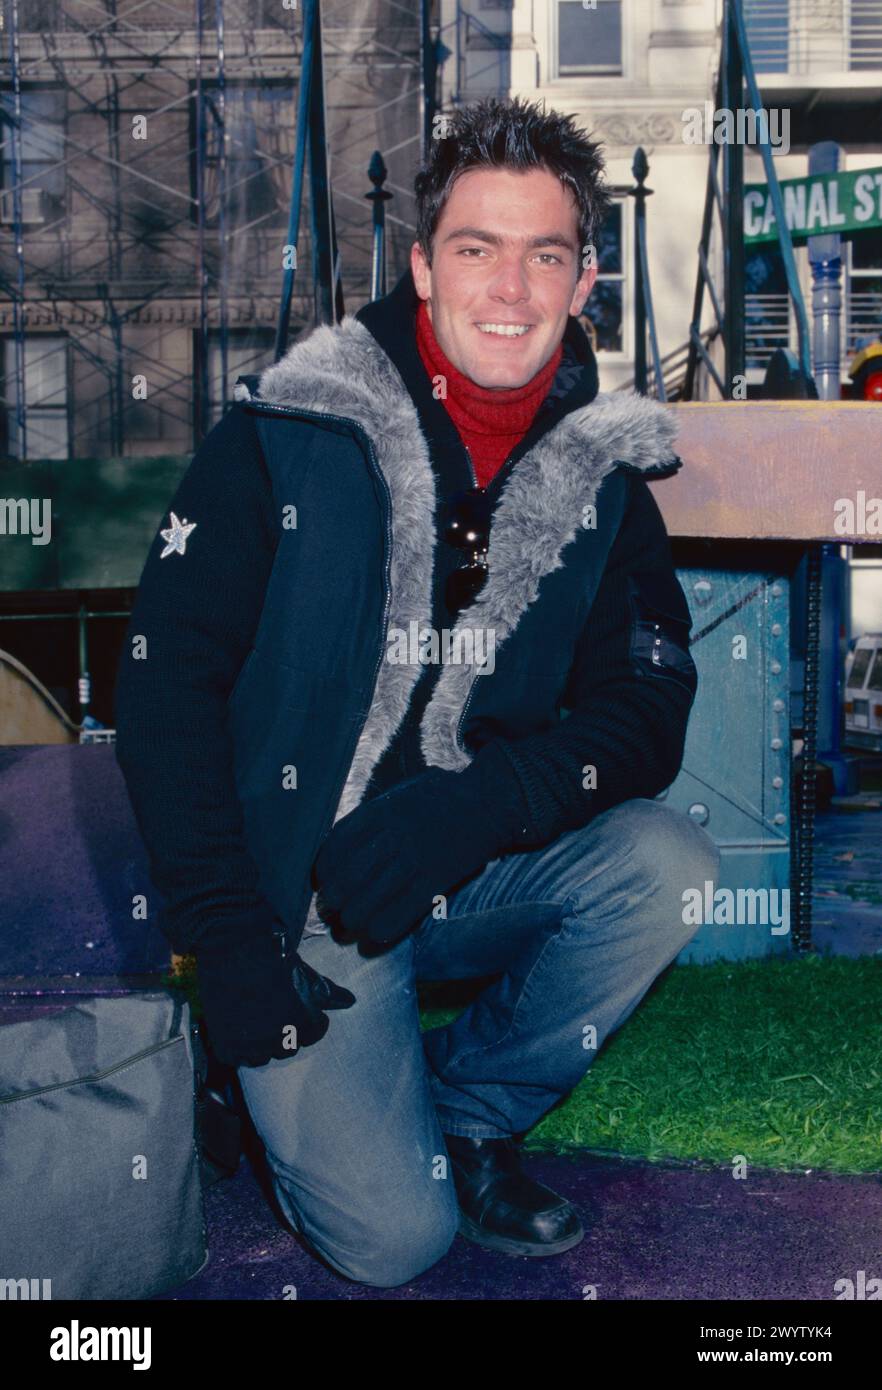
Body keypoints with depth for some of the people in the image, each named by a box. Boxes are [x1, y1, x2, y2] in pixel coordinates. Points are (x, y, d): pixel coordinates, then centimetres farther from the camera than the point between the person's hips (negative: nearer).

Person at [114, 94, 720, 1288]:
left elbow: (646, 714, -4)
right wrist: (229, 939, -14)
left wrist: (472, 806, -23)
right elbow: (166, 680, -10)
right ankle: (291, 1093, 20)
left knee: (669, 867, -24)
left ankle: (465, 1109, 1)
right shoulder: (286, 436, -11)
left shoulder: (604, 472, -1)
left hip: (478, 871, 4)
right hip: (297, 890, -4)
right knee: (394, 1238, -14)